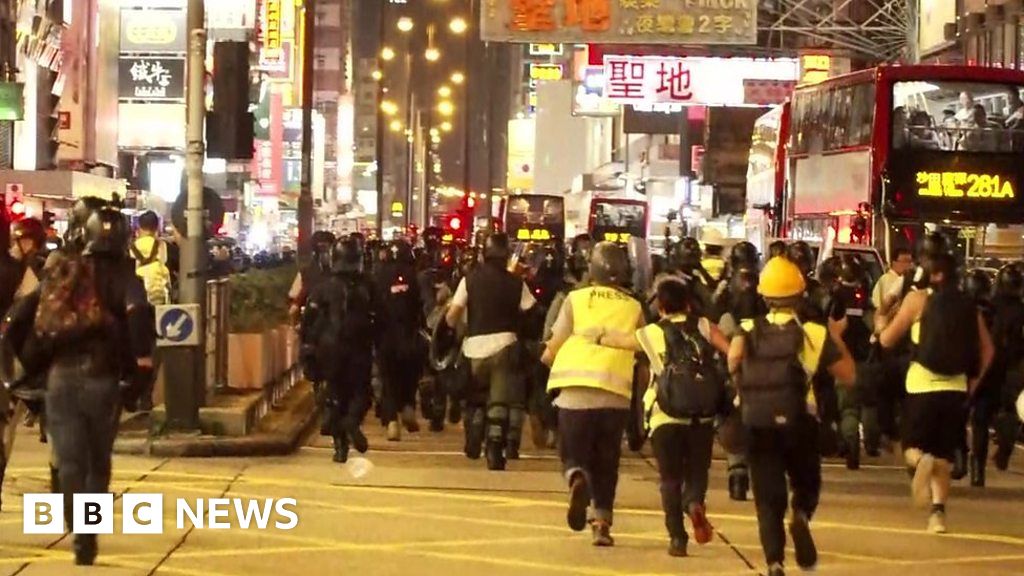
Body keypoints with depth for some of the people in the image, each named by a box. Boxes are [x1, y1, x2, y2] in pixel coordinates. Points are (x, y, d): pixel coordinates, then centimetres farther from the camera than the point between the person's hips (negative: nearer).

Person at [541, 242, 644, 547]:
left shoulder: (576, 299, 4)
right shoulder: (633, 308, 10)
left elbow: (553, 348, 2)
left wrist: (548, 356, 22)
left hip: (576, 389, -1)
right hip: (616, 393, 1)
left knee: (574, 454, 10)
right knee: (606, 463, 15)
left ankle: (576, 479, -23)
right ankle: (602, 523, 9)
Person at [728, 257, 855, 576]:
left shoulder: (749, 331, 6)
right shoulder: (815, 333, 4)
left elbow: (733, 360, -10)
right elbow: (848, 375, 8)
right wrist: (837, 338, 20)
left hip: (757, 425, 1)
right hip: (798, 423, -1)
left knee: (768, 498, 7)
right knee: (807, 485, 20)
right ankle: (801, 517, -13)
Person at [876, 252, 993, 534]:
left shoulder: (917, 299, -3)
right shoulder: (968, 306, 7)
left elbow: (887, 340, 2)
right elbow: (987, 349, 9)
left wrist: (881, 323, 23)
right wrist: (974, 382, 19)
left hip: (923, 385, -3)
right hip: (956, 388, 3)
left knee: (914, 446, 10)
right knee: (944, 455, 12)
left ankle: (921, 461, -25)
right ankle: (938, 512, -1)